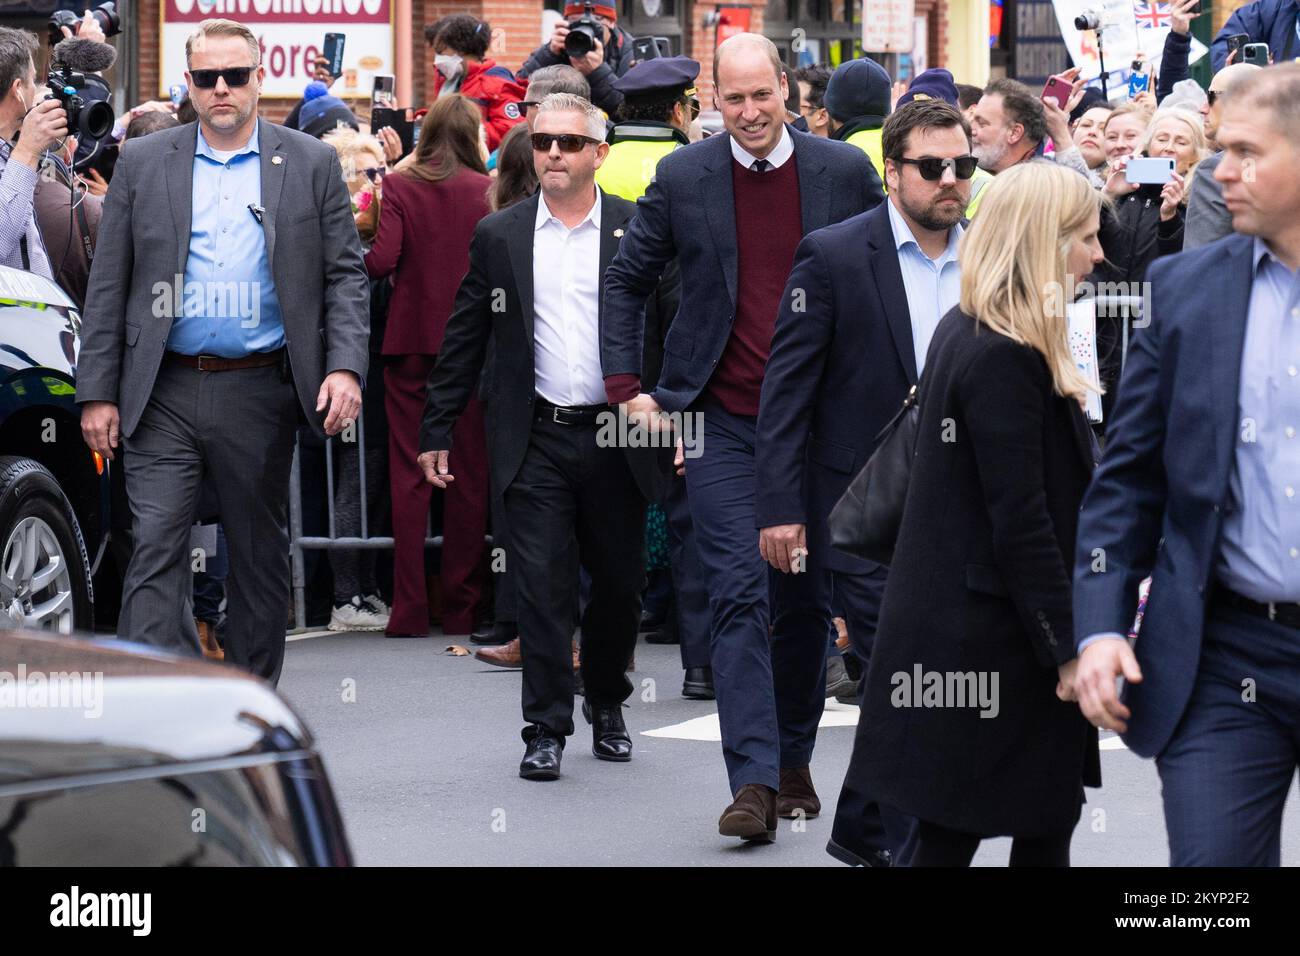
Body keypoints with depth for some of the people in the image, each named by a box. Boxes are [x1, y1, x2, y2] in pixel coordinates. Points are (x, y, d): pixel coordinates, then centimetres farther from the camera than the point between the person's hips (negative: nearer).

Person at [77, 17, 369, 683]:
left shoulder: (311, 165, 5)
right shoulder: (143, 164, 6)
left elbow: (345, 275, 4)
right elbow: (108, 287, 5)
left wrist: (345, 367, -10)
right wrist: (97, 392, 0)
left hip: (260, 394, 1)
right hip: (164, 396, 0)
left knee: (260, 558, 10)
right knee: (156, 552, -10)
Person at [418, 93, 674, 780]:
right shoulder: (498, 236, 6)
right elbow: (464, 342, 9)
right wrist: (437, 431, 7)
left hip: (617, 437, 0)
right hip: (536, 441, 0)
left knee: (619, 582, 10)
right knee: (542, 585, -5)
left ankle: (607, 707, 30)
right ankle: (546, 728, 1)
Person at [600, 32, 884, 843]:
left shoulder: (845, 171, 0)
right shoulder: (682, 177, 0)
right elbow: (627, 282, 12)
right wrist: (626, 385, 4)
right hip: (722, 422, -1)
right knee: (739, 591, -10)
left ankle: (794, 760, 24)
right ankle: (754, 780, -14)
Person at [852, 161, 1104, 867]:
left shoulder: (962, 333, 12)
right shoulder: (1004, 360, -19)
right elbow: (1021, 523, -20)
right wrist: (1068, 647, -16)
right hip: (984, 642, -10)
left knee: (1050, 814, 12)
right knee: (950, 834, -3)